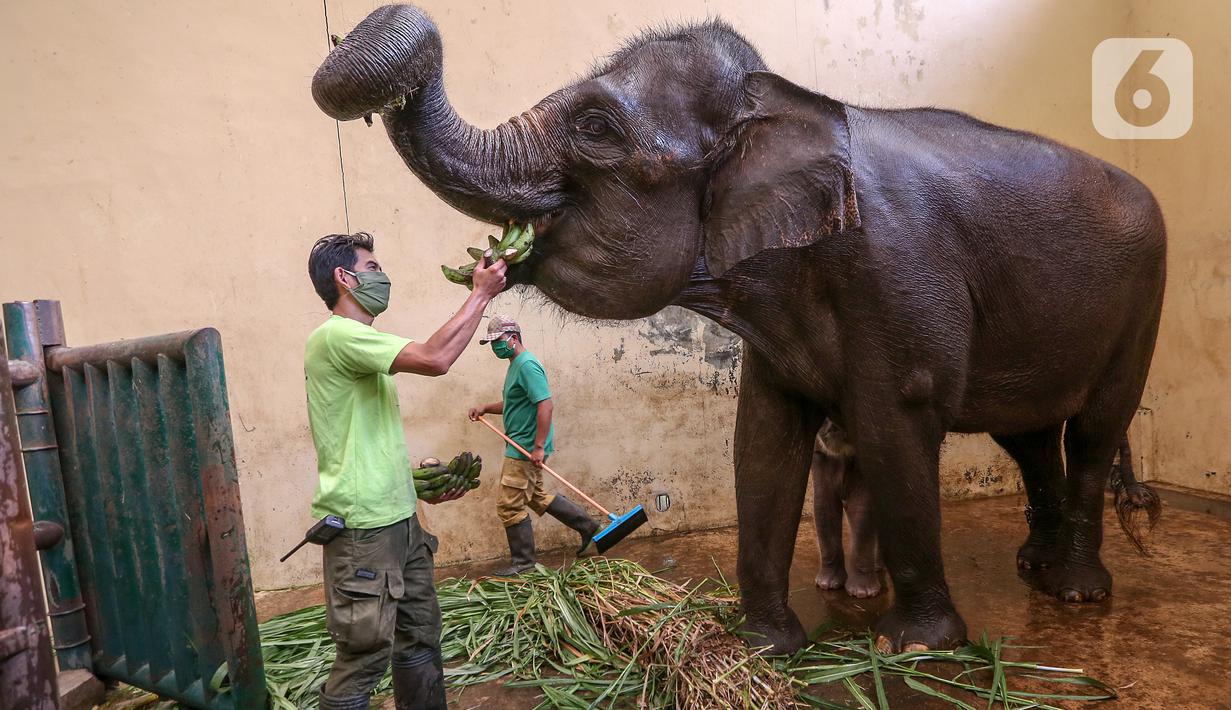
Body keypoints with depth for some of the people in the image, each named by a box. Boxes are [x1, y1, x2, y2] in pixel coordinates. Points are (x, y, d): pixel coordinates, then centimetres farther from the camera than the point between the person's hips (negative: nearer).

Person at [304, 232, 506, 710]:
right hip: (363, 527, -10)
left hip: (399, 519, 10)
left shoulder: (359, 347, 17)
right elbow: (434, 359, -27)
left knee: (421, 637, 18)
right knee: (365, 656, -1)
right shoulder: (335, 335, -15)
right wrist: (481, 293, -16)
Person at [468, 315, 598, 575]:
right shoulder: (516, 364, 14)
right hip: (520, 446, 10)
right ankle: (586, 525, 28)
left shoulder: (527, 365, -18)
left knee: (510, 506, -2)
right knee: (536, 496, 20)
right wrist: (485, 408, 11)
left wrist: (539, 446, -27)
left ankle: (522, 561, 13)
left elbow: (545, 404, -25)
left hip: (525, 450, -10)